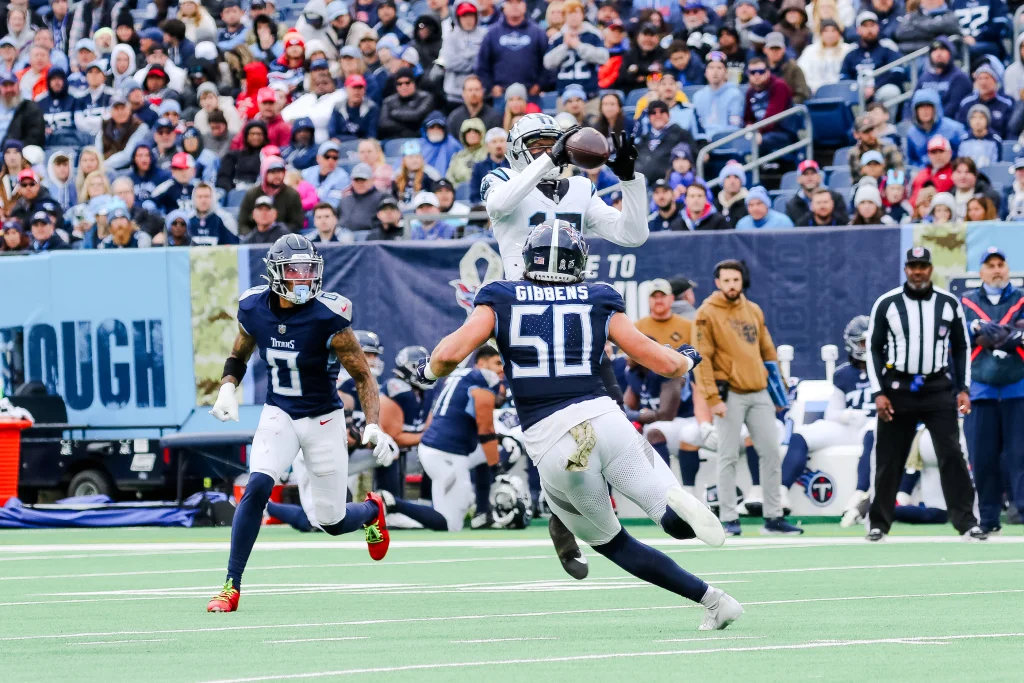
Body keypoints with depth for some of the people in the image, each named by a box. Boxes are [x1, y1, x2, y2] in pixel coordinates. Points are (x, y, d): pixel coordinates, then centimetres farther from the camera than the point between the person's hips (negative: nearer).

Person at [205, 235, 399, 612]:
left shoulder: (327, 317, -21)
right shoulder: (254, 309, -8)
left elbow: (363, 375, -14)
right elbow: (238, 357, 12)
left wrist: (373, 426, -28)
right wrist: (228, 389, -8)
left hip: (324, 420, -2)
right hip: (279, 415, 2)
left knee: (330, 521, 5)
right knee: (258, 486, -25)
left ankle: (372, 510, 44)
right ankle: (231, 586, -18)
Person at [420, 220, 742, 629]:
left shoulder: (500, 300, 9)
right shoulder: (599, 301, 12)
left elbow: (450, 353, -5)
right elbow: (662, 363, 11)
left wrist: (428, 370, 18)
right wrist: (687, 361, 34)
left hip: (550, 447, 0)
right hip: (603, 419, 0)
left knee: (610, 543, 19)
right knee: (679, 523, 6)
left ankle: (710, 600, 9)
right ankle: (673, 500, -31)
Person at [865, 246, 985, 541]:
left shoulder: (949, 304, 4)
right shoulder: (886, 304, 0)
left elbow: (962, 348, 10)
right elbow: (874, 349, 2)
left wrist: (963, 389, 2)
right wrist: (878, 393, -5)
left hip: (938, 389, 0)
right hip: (898, 390, 0)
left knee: (952, 455, -9)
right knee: (888, 459, 3)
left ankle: (966, 522, -8)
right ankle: (878, 523, 15)